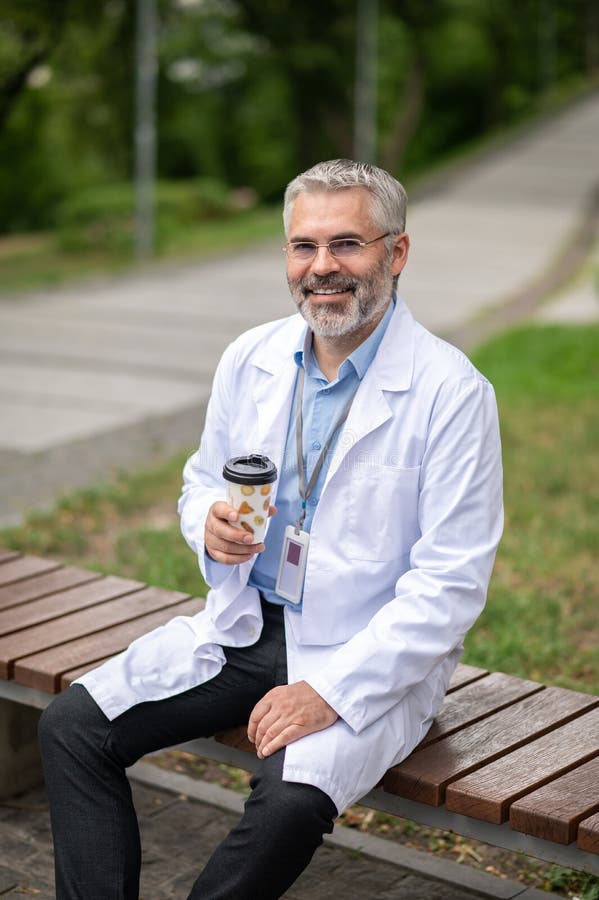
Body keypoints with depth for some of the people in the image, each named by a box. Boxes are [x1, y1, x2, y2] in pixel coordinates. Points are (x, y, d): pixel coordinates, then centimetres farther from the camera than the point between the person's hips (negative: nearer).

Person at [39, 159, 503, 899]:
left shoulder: (452, 392, -13)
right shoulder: (249, 358, 4)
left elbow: (449, 586, -15)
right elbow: (202, 480, 19)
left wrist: (330, 692, -22)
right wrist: (210, 525, -8)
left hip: (371, 654, -5)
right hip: (245, 628, 6)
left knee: (290, 799, -32)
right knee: (71, 726, -10)